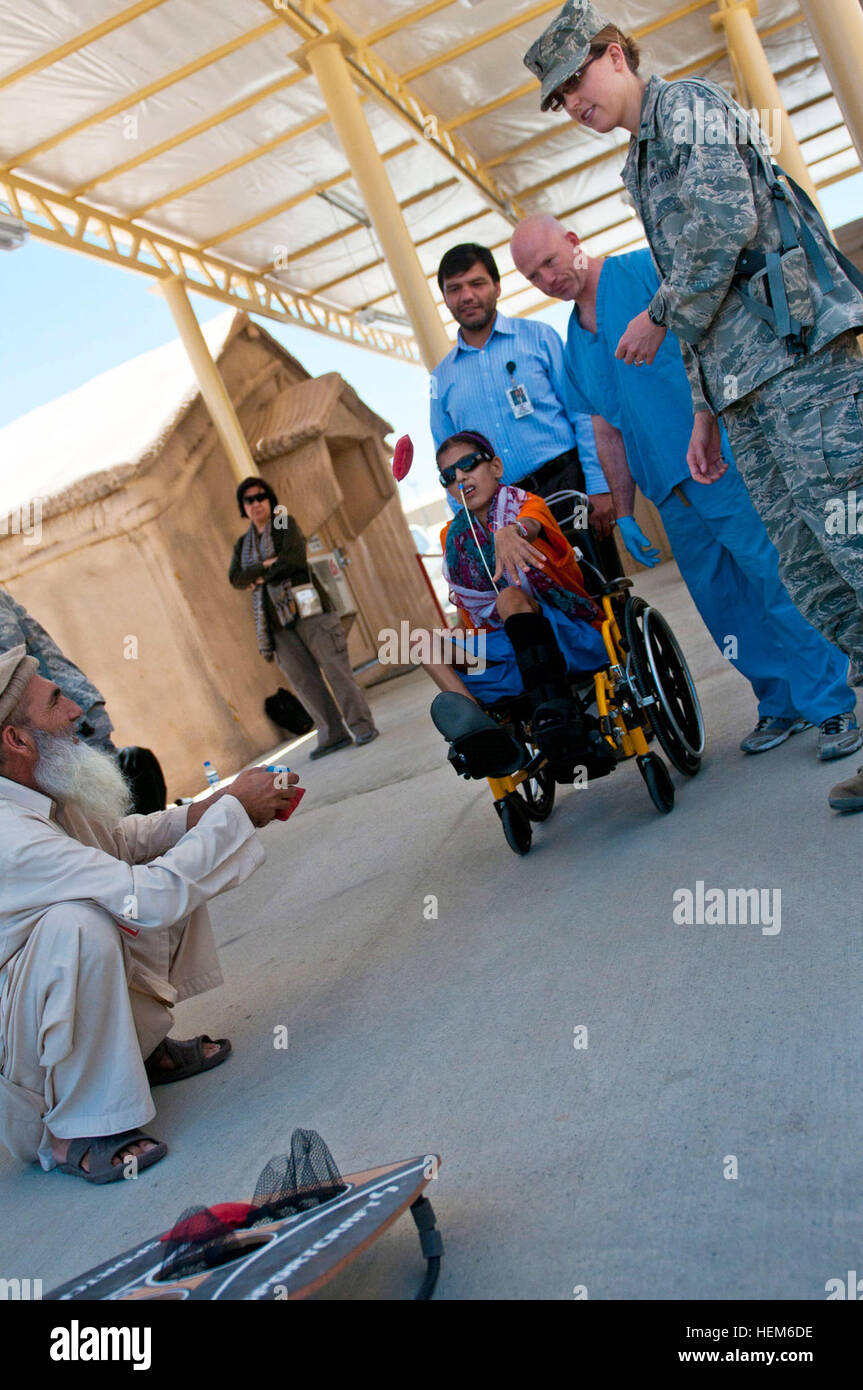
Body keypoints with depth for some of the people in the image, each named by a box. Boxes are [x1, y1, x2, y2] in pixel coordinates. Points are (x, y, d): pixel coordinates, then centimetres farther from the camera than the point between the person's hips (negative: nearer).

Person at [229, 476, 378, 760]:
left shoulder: (286, 524, 4)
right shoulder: (243, 544, 17)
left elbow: (294, 559, -13)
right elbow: (235, 578, 1)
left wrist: (260, 577, -5)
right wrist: (265, 565, -13)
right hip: (277, 622, 5)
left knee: (335, 669, -7)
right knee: (304, 681, 2)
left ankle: (362, 725, 0)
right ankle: (333, 735, 7)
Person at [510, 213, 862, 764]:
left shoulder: (647, 270, 0)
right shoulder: (573, 344, 19)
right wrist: (624, 513, 17)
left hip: (723, 467, -7)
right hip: (673, 494, 7)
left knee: (778, 583, -7)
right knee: (725, 606, 10)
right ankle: (781, 704, 24)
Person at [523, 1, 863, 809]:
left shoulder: (687, 106, 4)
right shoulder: (642, 170, 29)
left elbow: (726, 226, -13)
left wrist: (659, 316, -2)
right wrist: (704, 412, 21)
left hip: (796, 355, -9)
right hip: (745, 390, 9)